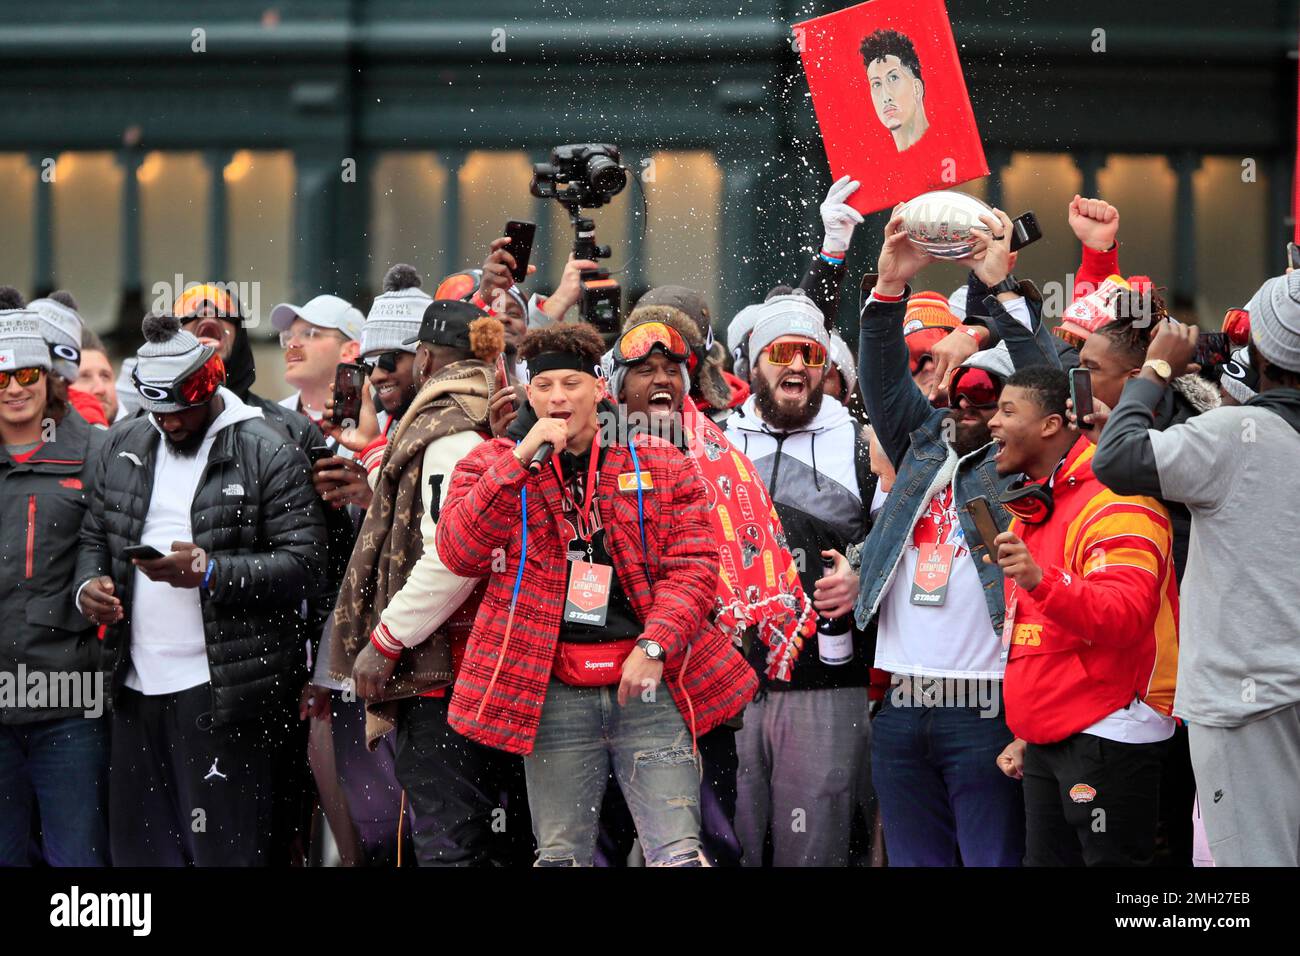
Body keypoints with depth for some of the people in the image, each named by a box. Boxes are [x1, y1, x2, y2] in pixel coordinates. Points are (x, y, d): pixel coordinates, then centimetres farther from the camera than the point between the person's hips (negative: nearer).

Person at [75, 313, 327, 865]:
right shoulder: (124, 447, 13)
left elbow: (305, 561, -11)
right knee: (137, 846, 11)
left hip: (221, 691, -6)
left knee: (224, 849, -3)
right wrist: (88, 584, -1)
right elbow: (94, 536, 22)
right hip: (136, 686, 6)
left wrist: (210, 571, -22)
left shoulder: (267, 455, -6)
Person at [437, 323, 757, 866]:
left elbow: (694, 566, 4)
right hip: (553, 694, 0)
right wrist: (523, 458, -12)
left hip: (649, 683, 0)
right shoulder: (492, 465, 10)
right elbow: (458, 553, -6)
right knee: (560, 857, 5)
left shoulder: (660, 464, 10)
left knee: (677, 855, -8)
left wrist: (655, 645, -12)